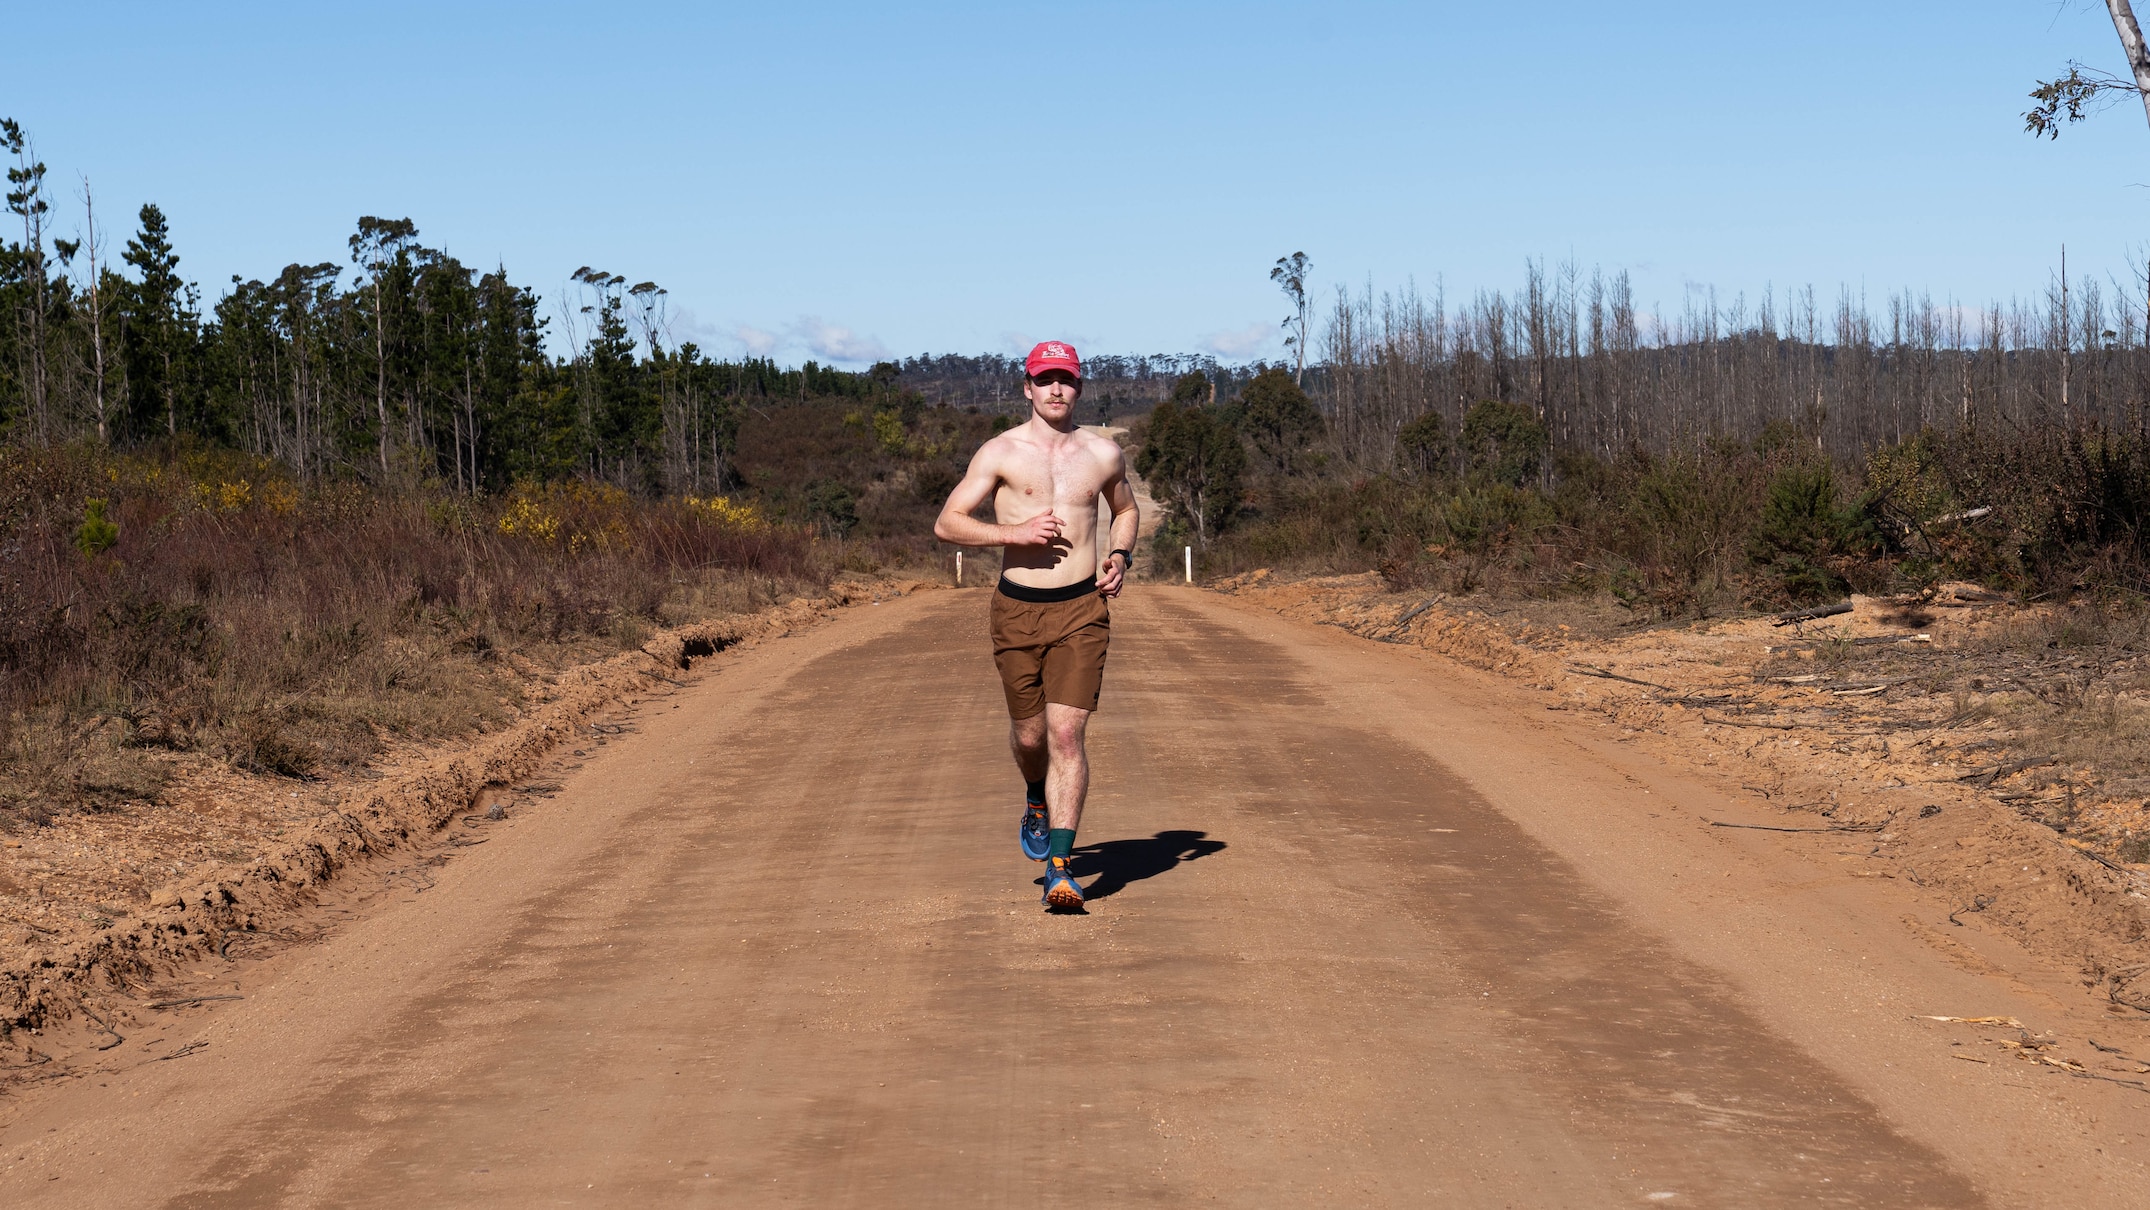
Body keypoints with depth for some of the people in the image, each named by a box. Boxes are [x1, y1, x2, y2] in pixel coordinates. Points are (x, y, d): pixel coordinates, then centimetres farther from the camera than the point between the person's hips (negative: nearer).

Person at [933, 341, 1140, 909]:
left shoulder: (1104, 453, 7)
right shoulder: (1000, 453, -1)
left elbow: (1125, 508, 27)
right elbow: (947, 523, -4)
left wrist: (1120, 556, 7)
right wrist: (1014, 532, -17)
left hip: (1082, 611, 0)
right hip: (1018, 610, 0)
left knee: (1067, 734, -11)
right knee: (1029, 734, 11)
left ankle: (1060, 866, -12)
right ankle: (1037, 801, 46)